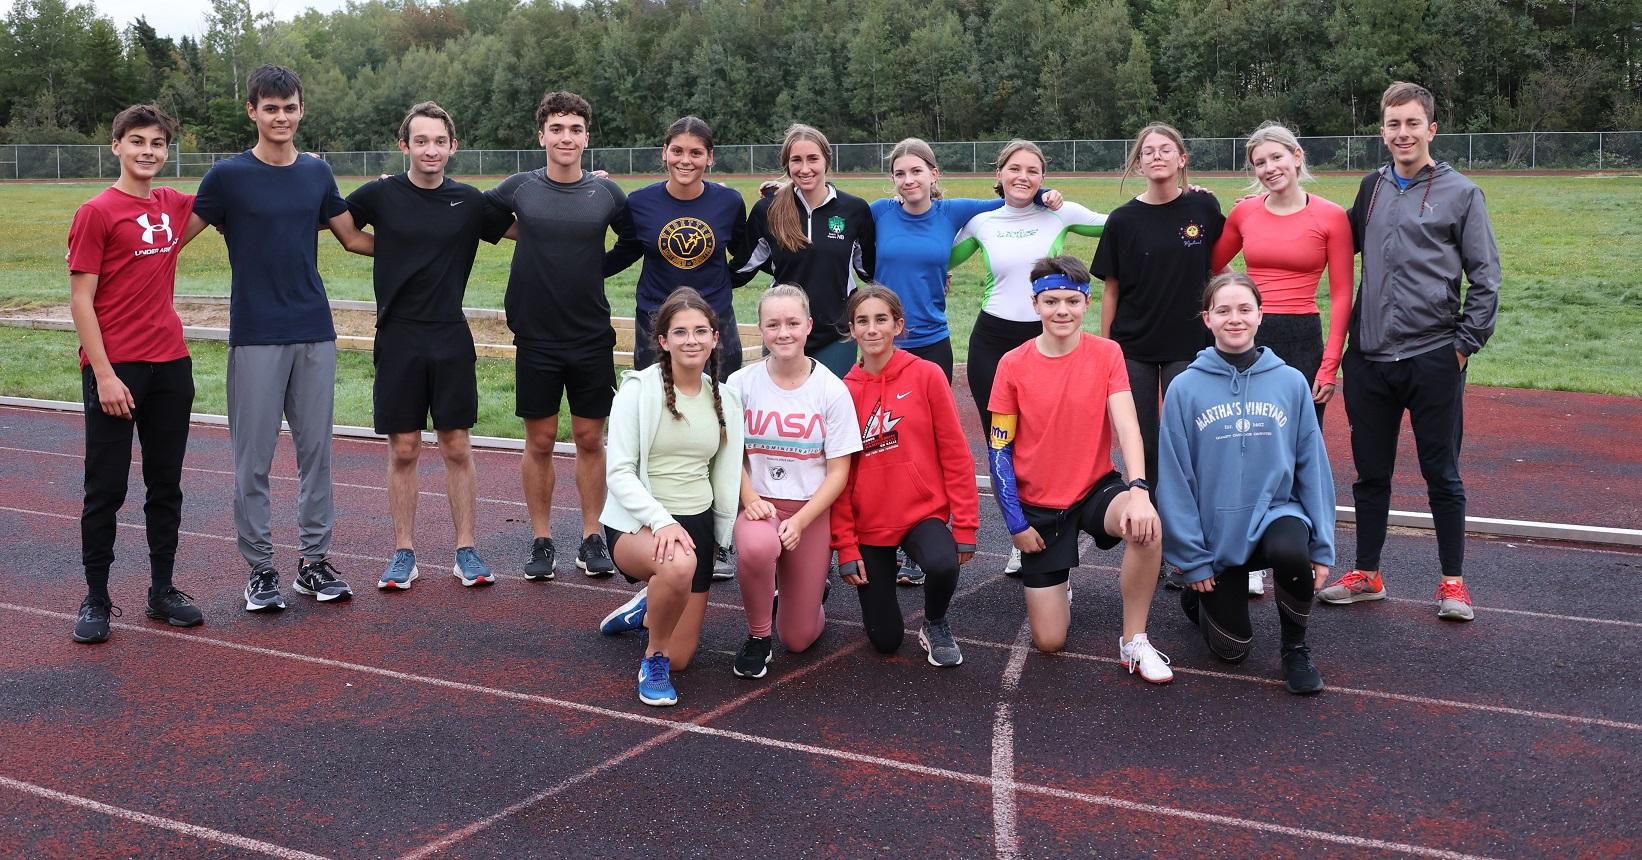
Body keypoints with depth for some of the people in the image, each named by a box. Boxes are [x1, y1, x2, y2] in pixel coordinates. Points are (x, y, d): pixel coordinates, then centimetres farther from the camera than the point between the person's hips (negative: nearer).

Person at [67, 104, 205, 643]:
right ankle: (96, 599, 13)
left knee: (166, 485, 11)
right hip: (115, 369, -5)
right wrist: (104, 374, -15)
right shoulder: (96, 213, -7)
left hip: (171, 365, 5)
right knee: (107, 488, 2)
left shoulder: (175, 206, 8)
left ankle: (162, 589, 22)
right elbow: (80, 300, -9)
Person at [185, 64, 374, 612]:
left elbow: (353, 238, 18)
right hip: (256, 336, -3)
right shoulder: (228, 175, -2)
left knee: (316, 450, 7)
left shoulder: (317, 173, 10)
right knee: (254, 458, 1)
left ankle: (314, 561, 17)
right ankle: (260, 568, 11)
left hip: (315, 334, 4)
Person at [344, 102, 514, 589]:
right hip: (399, 338, -1)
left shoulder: (469, 201, 3)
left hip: (451, 338, 1)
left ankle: (466, 550, 14)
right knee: (403, 450, 4)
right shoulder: (381, 195, -1)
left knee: (457, 447, 5)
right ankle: (404, 554, 15)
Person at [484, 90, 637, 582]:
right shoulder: (519, 188, -2)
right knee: (540, 441, 5)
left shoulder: (606, 193, 0)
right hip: (537, 336, -1)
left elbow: (633, 242, 14)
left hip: (592, 337, 1)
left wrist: (593, 269, 6)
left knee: (590, 439, 6)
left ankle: (592, 539, 17)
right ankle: (542, 541, 16)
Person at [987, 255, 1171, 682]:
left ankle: (1134, 642, -15)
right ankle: (1056, 587, 35)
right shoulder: (1013, 365, -8)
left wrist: (1139, 488, -35)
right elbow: (998, 449, -4)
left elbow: (1126, 424, -19)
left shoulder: (1106, 354, -7)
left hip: (1096, 488, 0)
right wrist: (1015, 522, -8)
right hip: (1038, 505, 0)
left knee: (1147, 527, -36)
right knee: (1049, 641, -3)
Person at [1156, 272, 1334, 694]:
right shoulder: (1185, 387, -8)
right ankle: (1199, 594, 36)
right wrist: (1192, 559, -9)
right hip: (1215, 530, 0)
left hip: (1276, 512, 1)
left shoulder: (1291, 382, -4)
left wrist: (1322, 545, -2)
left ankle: (1295, 648, -6)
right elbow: (1174, 477, -8)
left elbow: (1312, 466, 1)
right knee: (1232, 650, 1)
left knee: (1291, 551, -35)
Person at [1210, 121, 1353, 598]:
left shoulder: (1331, 216, -3)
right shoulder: (1243, 213, 6)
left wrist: (1330, 362, -8)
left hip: (1301, 341, -2)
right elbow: (1208, 269, 18)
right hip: (1246, 338, 3)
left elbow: (1342, 294, -2)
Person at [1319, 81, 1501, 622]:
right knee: (1371, 472, 12)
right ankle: (1366, 575, 24)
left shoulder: (1460, 193, -1)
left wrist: (1465, 344, -7)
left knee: (1442, 474, 5)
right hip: (1369, 358, 4)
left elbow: (1485, 278, -2)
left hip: (1433, 359, -4)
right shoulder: (1371, 188, 10)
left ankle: (1453, 582, 16)